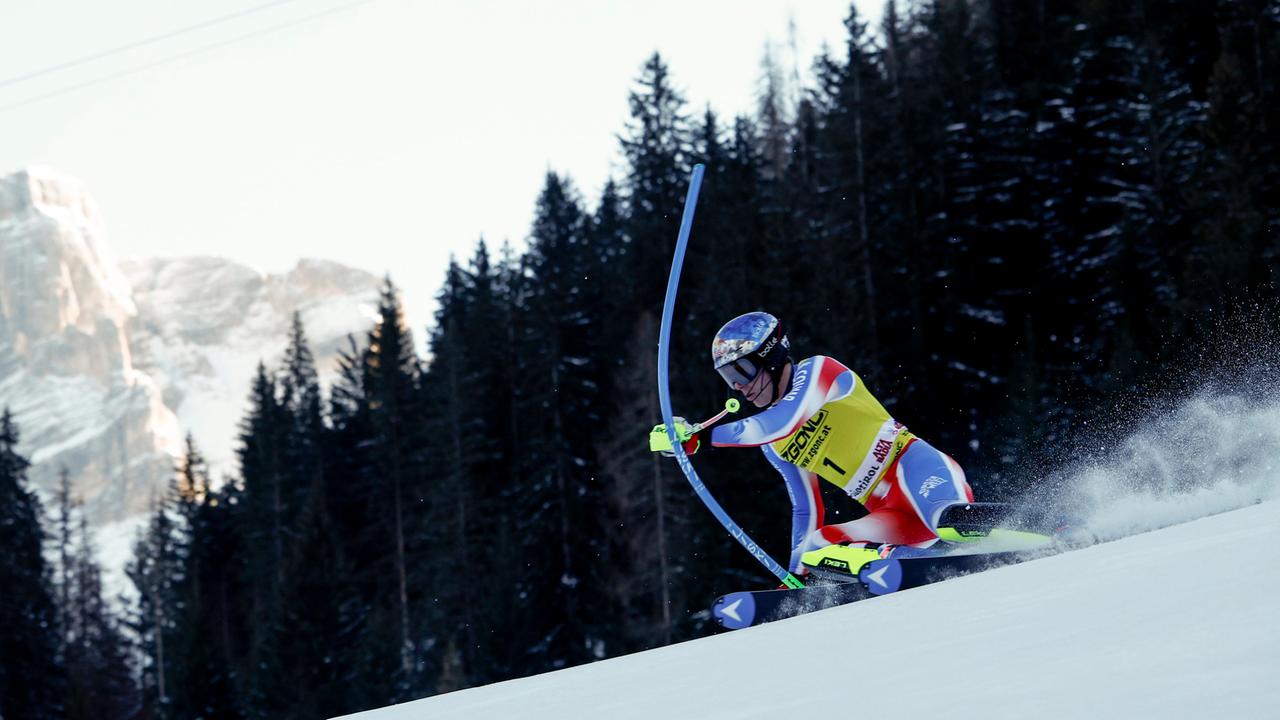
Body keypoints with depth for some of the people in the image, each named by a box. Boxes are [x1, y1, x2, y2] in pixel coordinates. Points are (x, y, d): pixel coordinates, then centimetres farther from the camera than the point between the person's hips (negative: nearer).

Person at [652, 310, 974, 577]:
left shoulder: (818, 370, -1)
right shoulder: (772, 444, 21)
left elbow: (784, 423, -20)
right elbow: (805, 510, 29)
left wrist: (698, 436, -21)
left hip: (915, 466, -7)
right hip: (892, 516, 7)